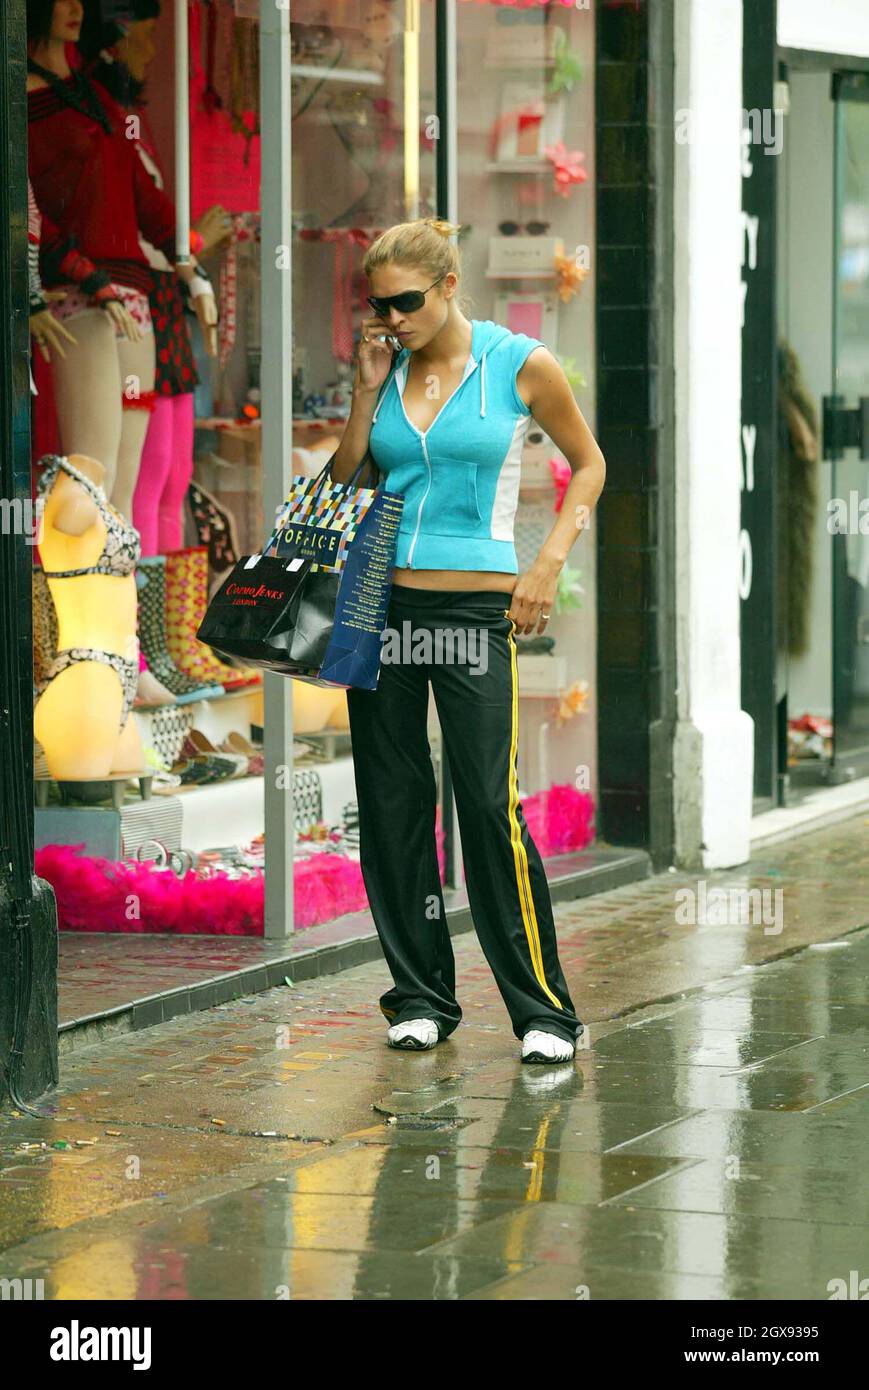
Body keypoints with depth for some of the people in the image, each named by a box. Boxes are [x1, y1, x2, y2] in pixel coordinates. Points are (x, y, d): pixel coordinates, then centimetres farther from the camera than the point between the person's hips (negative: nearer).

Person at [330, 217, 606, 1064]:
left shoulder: (521, 365, -3)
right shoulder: (388, 367, 8)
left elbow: (587, 464, 7)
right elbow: (342, 486, 11)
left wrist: (548, 565, -4)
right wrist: (367, 391, 0)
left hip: (475, 604, -4)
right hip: (382, 600, 4)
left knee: (490, 804, -9)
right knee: (391, 802, 4)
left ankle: (542, 1010, -2)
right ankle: (420, 997, 15)